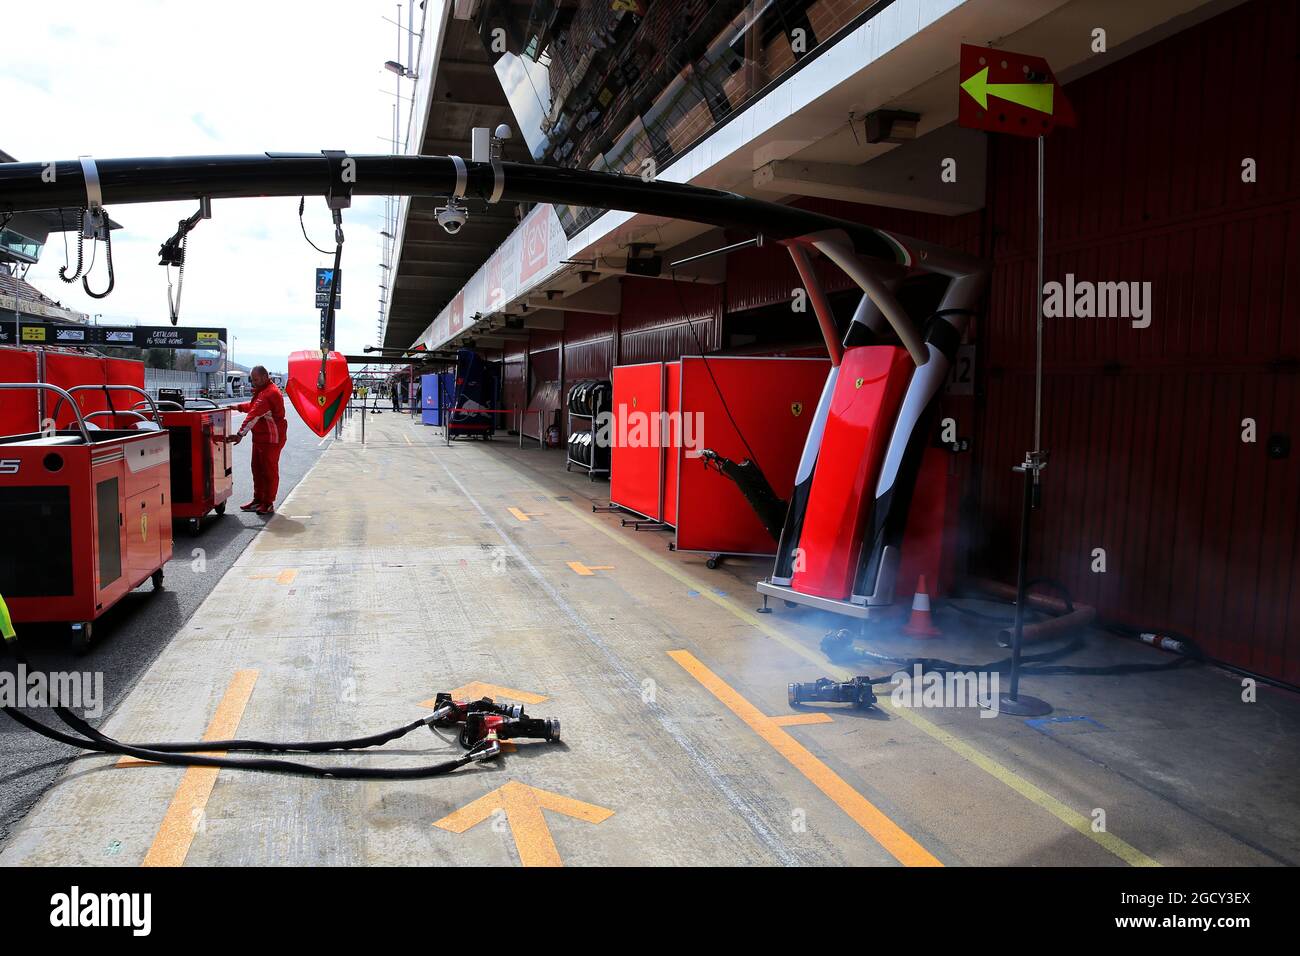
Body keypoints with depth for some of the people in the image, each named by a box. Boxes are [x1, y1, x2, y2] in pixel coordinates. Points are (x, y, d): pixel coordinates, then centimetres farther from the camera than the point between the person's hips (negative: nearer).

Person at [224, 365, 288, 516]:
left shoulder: (269, 393, -22)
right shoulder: (262, 391, 14)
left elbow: (254, 415, -30)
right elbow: (253, 406, 28)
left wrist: (240, 434, -34)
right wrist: (238, 406, 10)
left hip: (271, 438, -11)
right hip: (260, 438, 11)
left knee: (269, 471, -2)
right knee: (257, 469, 15)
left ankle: (268, 504, 5)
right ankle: (258, 500, 25)